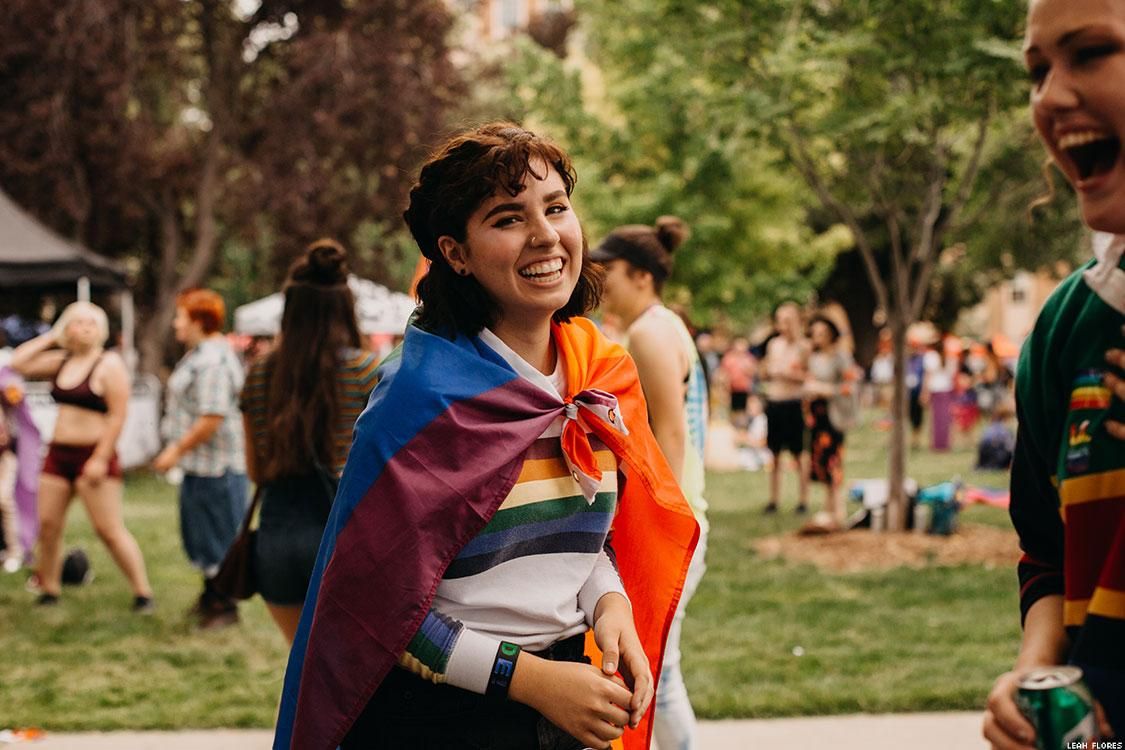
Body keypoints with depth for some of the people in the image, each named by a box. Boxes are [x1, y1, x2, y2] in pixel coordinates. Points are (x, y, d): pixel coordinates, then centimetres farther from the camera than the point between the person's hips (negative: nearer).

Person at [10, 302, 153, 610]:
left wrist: (100, 459, -19)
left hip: (93, 455, -7)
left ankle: (143, 593, -3)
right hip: (58, 454, 7)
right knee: (48, 525, 6)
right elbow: (18, 363, 11)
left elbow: (118, 416, -14)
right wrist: (49, 338, 8)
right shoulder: (61, 361, 12)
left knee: (110, 530, -9)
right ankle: (49, 590, 19)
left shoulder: (109, 365, -8)